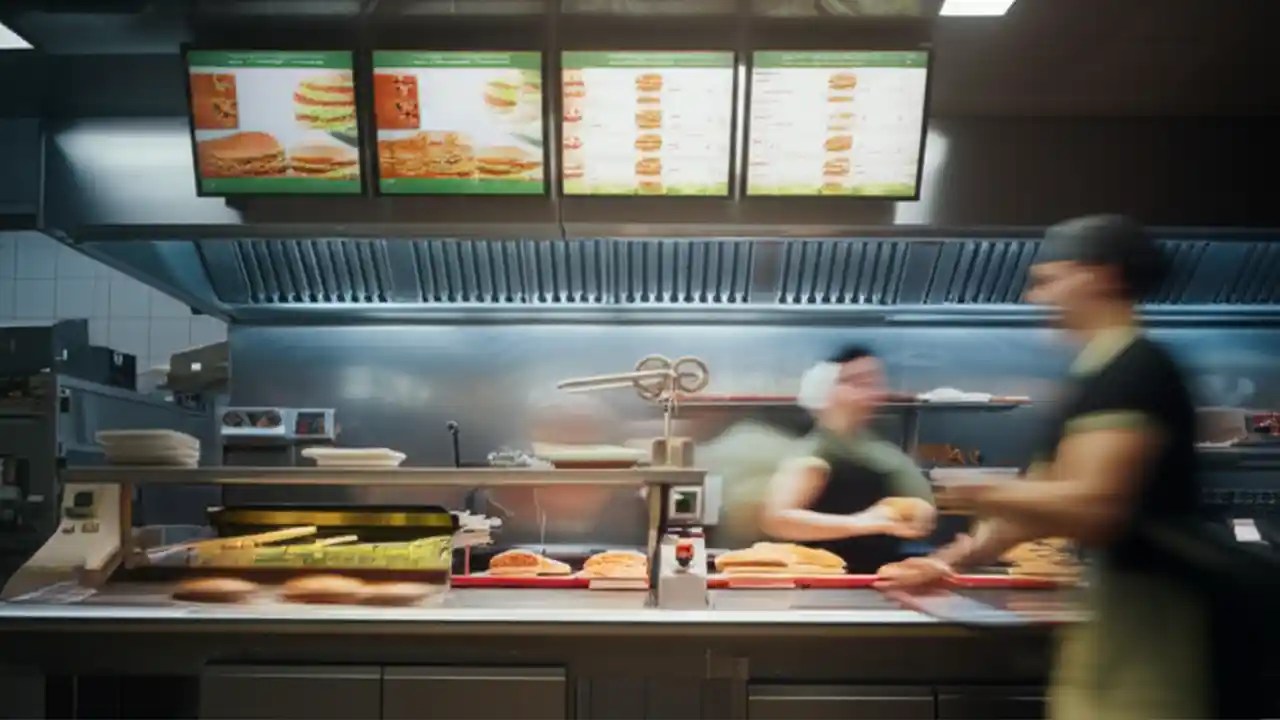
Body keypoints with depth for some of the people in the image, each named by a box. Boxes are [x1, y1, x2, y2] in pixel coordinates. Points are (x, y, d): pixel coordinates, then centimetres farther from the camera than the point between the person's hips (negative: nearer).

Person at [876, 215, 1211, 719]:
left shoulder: (1132, 373, -18)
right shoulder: (1101, 373, 14)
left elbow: (1092, 508, -27)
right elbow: (1042, 499, 17)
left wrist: (973, 494, -18)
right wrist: (955, 558, 14)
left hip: (1139, 610, -10)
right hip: (1113, 603, 10)